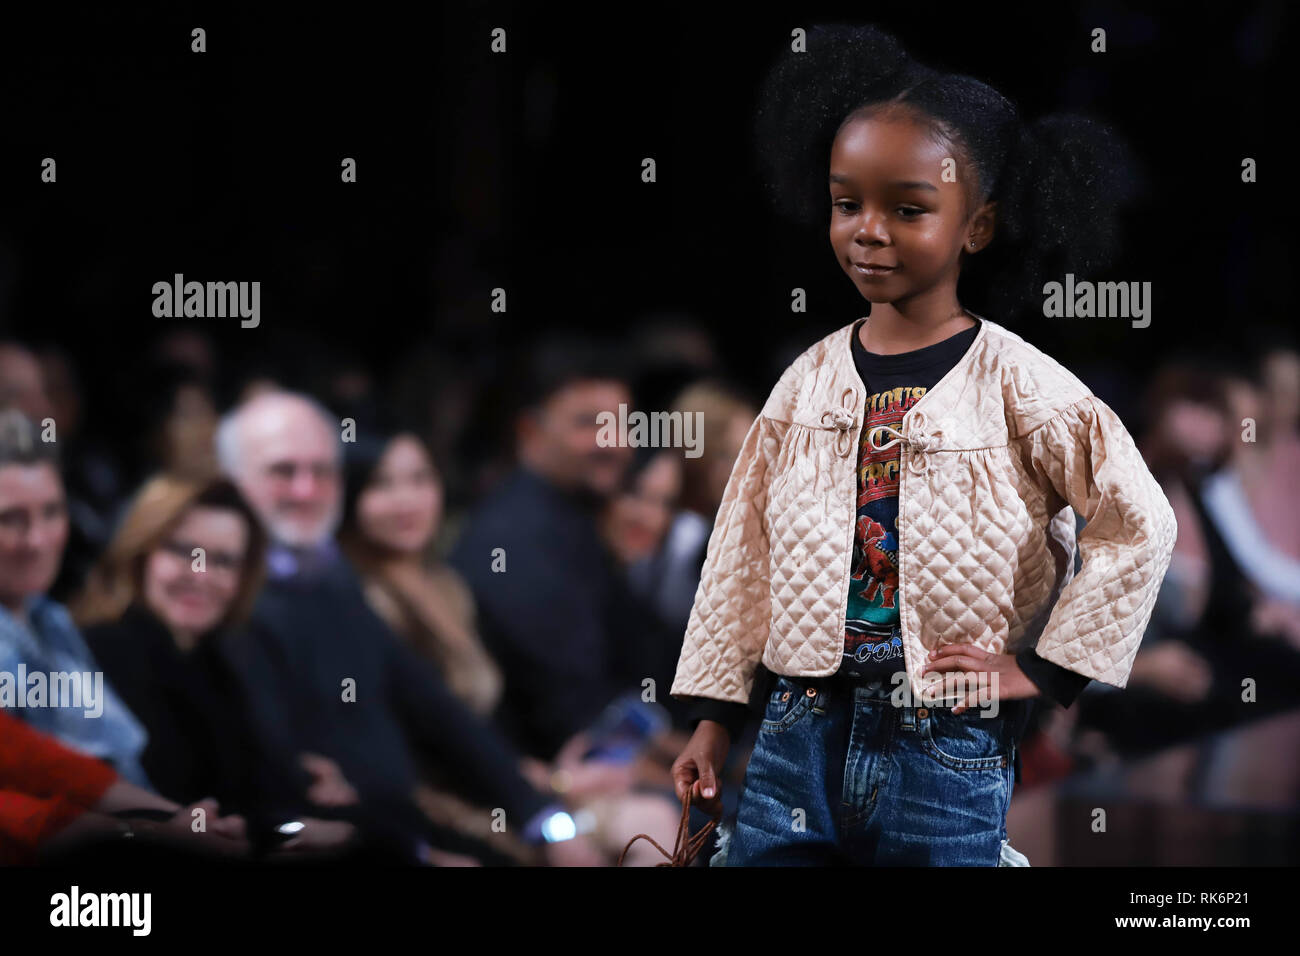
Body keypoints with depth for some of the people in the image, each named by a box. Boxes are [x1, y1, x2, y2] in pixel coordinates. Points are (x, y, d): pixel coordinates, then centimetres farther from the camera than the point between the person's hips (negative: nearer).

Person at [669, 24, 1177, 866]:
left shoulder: (1014, 384, -6)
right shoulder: (811, 378, 5)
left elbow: (1140, 526, -6)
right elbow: (744, 546, 10)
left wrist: (1044, 668, -6)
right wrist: (715, 716, 9)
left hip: (948, 753, -3)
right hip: (801, 729, 3)